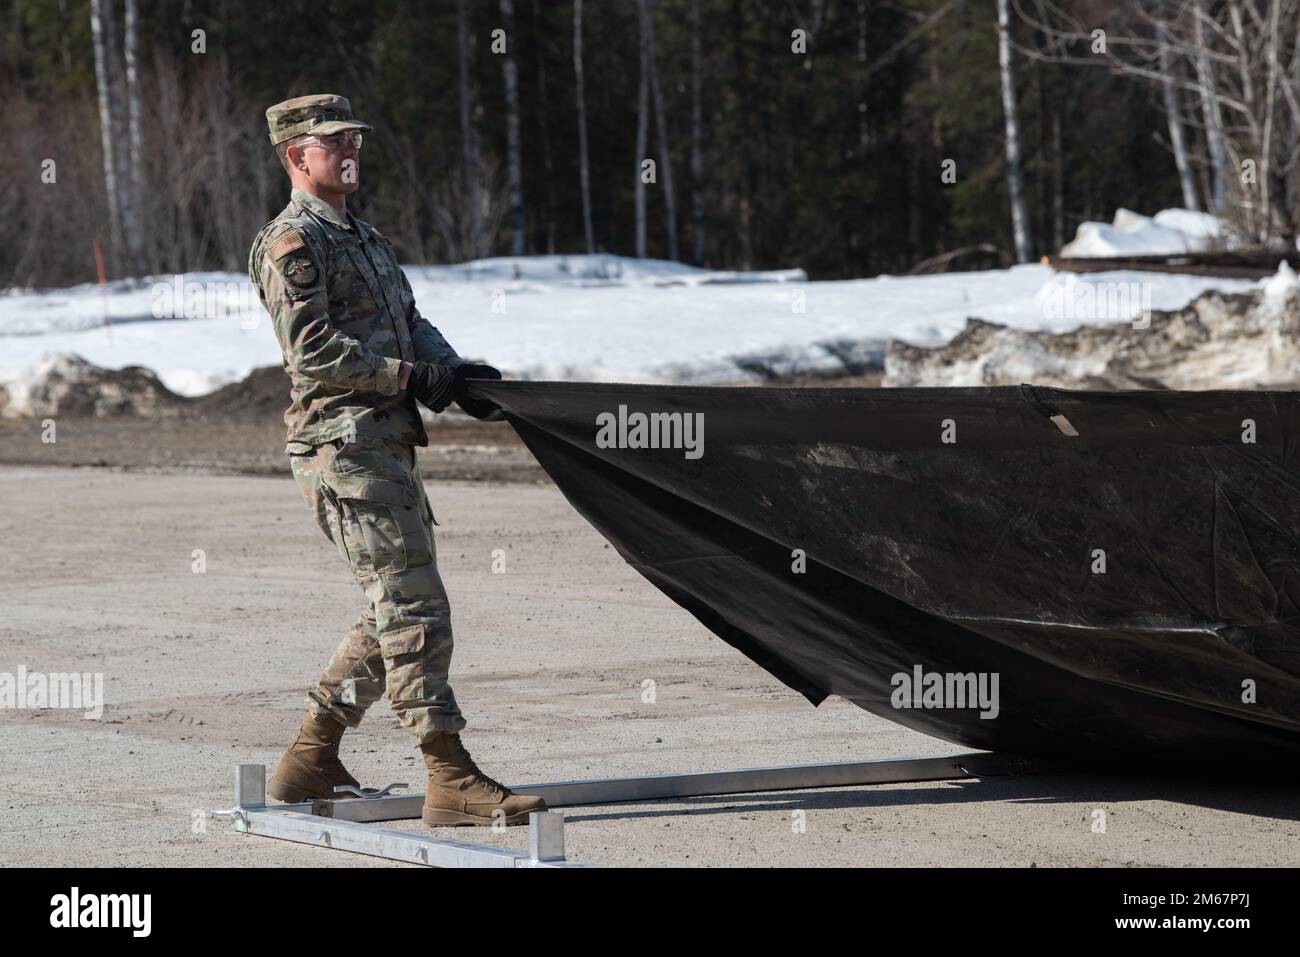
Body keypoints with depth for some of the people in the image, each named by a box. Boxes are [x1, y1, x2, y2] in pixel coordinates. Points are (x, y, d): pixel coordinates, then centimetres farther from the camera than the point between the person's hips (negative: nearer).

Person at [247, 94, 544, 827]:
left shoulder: (365, 238, 23)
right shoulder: (293, 243, -7)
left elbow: (411, 322, 20)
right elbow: (313, 350, -16)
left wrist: (453, 371, 1)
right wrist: (410, 376, -16)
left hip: (388, 444, 10)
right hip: (345, 445, -10)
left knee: (396, 613, 12)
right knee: (415, 609, -11)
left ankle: (310, 763, 18)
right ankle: (452, 780, -11)